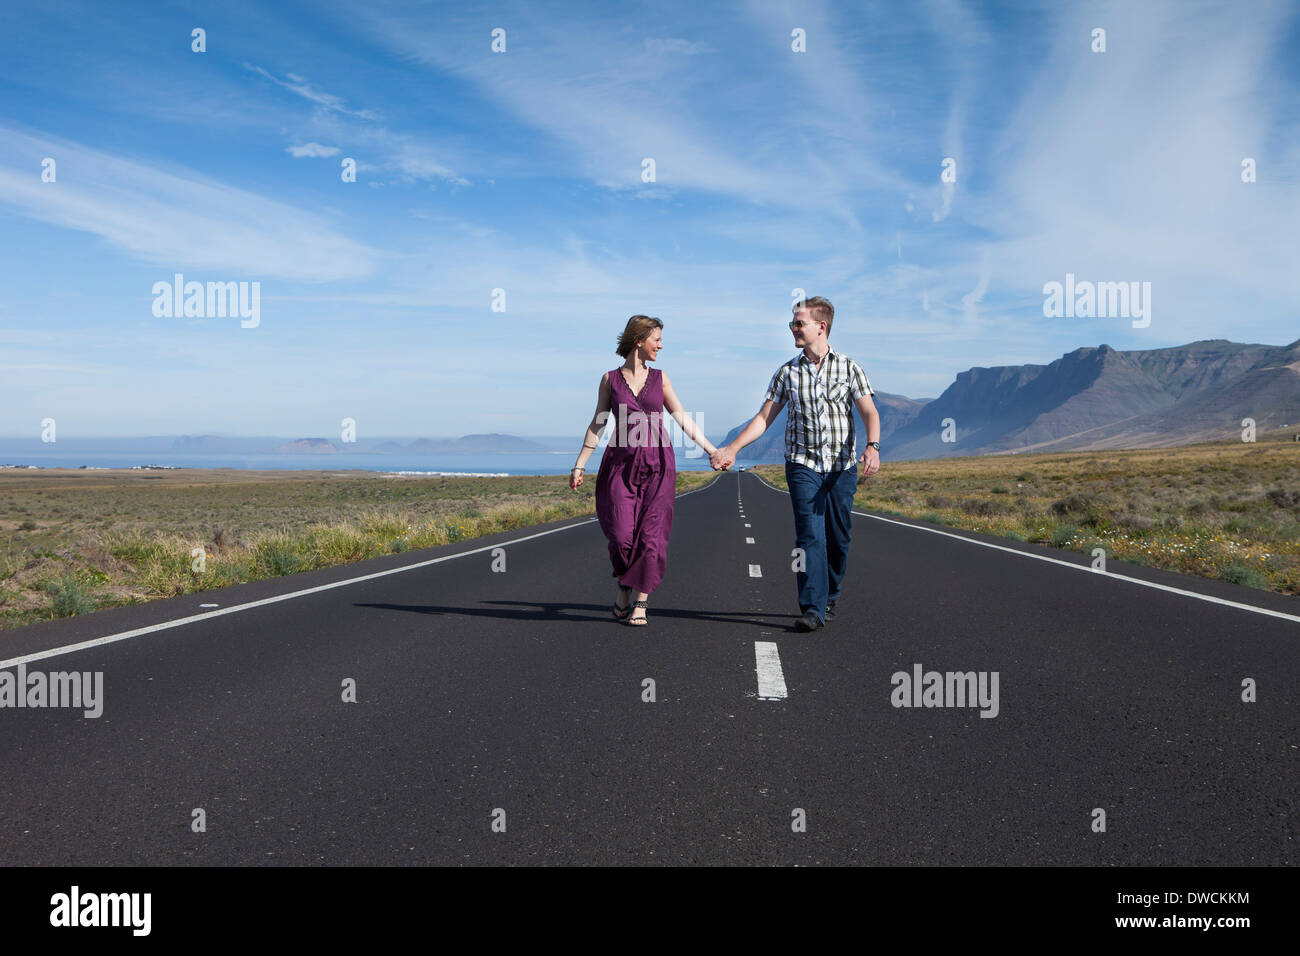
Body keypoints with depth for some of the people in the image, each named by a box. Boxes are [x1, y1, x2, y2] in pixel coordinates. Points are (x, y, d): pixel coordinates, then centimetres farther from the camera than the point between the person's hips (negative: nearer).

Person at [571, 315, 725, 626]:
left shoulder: (659, 378, 8)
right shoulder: (610, 379, 5)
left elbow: (682, 418, 8)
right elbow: (597, 424, 8)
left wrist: (711, 450, 0)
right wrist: (579, 466, 4)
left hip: (657, 464, 1)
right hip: (621, 464, -1)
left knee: (651, 534, -4)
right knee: (622, 533, -9)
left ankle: (641, 603, 5)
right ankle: (623, 588, 17)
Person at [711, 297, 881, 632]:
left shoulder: (849, 367, 3)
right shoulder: (788, 372, 7)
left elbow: (869, 412, -6)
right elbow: (764, 418, 9)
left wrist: (872, 447, -25)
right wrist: (732, 448, -1)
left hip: (842, 466, 0)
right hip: (803, 465, 0)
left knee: (839, 539, 6)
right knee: (810, 535, -10)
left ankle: (829, 600, 25)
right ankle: (812, 609, -12)